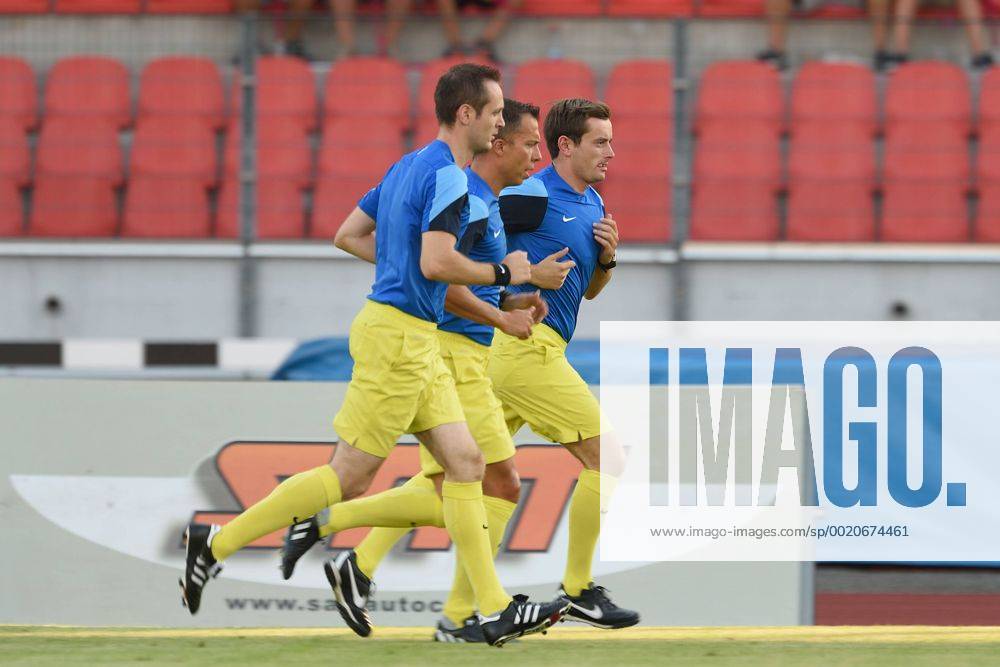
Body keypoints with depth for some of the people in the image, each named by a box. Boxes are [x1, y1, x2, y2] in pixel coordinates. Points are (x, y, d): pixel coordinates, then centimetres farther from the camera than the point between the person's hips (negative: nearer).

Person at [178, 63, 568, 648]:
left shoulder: (409, 166, 15)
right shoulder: (448, 176, -14)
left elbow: (349, 233, 21)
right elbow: (436, 263, -24)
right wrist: (502, 274, -11)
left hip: (417, 342, 10)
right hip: (398, 338, -10)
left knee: (465, 463, 5)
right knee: (349, 477, -5)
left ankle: (495, 611, 2)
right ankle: (217, 543, 1)